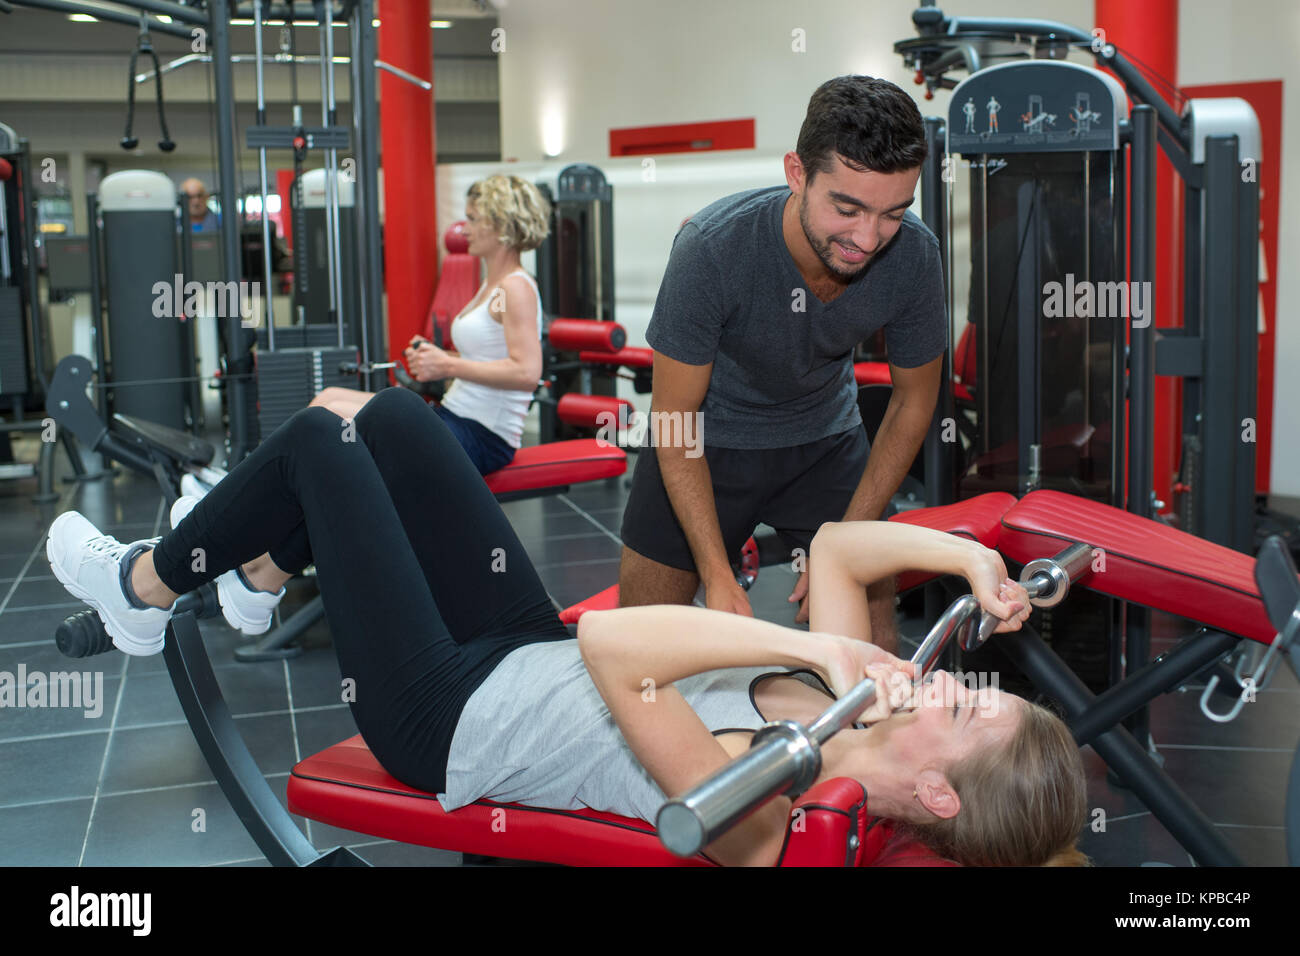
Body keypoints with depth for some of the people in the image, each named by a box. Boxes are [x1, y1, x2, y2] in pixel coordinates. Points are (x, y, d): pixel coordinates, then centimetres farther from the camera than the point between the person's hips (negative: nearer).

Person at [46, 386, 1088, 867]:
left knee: (317, 439, -2)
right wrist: (971, 556, -14)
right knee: (392, 413, 10)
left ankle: (142, 585, 26)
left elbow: (610, 648, -43)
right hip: (525, 657, 7)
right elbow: (834, 545, -2)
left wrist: (807, 644, -42)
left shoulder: (756, 813, -34)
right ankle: (264, 572, 38)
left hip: (443, 719, -7)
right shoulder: (851, 719, -11)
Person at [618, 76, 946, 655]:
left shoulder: (914, 255, -24)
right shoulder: (713, 248, -33)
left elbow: (912, 401, -7)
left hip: (823, 436, 3)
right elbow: (676, 420, -22)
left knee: (873, 645, -1)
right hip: (709, 442, -2)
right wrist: (718, 578, -28)